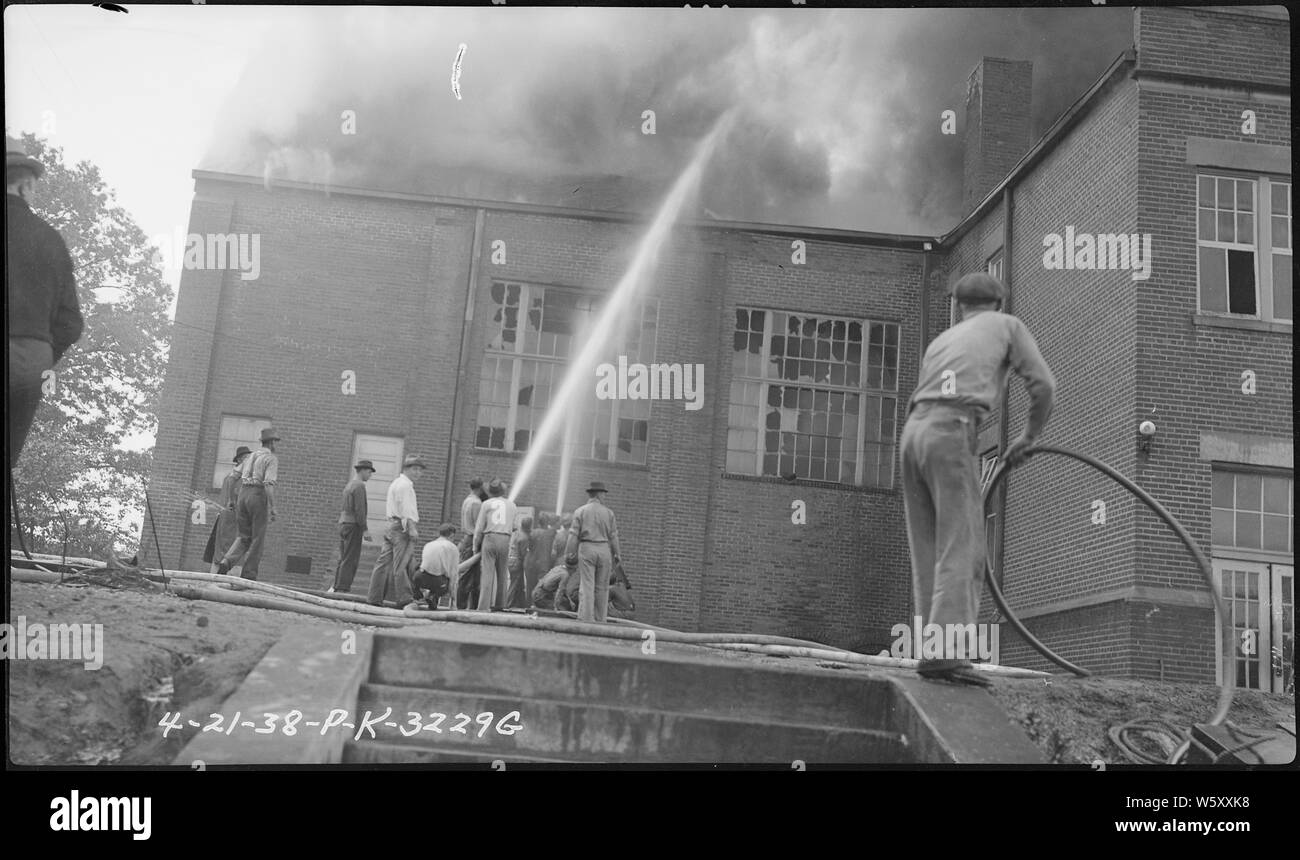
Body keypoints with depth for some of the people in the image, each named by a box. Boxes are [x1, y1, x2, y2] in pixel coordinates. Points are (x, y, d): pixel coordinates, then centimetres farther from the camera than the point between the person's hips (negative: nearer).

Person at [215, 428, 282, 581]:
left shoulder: (251, 456, 19)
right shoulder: (271, 458, -4)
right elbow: (269, 484, -16)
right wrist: (272, 508, -17)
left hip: (244, 494, 6)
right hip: (258, 496, -6)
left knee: (244, 537, 12)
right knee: (257, 538, 2)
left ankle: (226, 562, -12)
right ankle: (249, 575, 2)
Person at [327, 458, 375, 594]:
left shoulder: (349, 485, 19)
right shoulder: (359, 486, -10)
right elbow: (359, 509, -17)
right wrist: (364, 529, -15)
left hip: (343, 523, 9)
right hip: (353, 525, -9)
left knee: (343, 559, 10)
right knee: (350, 559, -9)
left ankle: (334, 587, 8)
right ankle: (342, 588, -12)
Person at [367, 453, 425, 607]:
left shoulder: (396, 482, 24)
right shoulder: (405, 485, -8)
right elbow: (406, 509, -17)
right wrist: (412, 528, -22)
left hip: (391, 525, 10)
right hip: (402, 527, -10)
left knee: (384, 562, 7)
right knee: (401, 564, -10)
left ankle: (374, 598, 9)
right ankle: (404, 600, -10)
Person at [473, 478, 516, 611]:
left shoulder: (487, 504, 5)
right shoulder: (511, 505, 13)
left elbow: (479, 528, 5)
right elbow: (512, 525, 12)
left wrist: (476, 546, 13)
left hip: (489, 538, -2)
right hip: (505, 540, 2)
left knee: (487, 573, -4)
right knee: (502, 574, 10)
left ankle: (483, 606, -11)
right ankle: (498, 605, 14)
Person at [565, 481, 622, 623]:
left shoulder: (580, 511, 2)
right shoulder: (608, 513, 5)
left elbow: (574, 535, -2)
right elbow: (613, 537, 4)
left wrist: (570, 553, 1)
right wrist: (615, 556, 10)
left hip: (586, 549, -1)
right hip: (604, 549, 1)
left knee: (587, 586, -3)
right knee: (602, 588, 6)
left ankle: (586, 618, -11)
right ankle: (600, 620, 8)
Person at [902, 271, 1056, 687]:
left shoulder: (941, 340, 33)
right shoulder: (1007, 325, 19)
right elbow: (1043, 385, 9)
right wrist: (1028, 437, 25)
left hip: (913, 431, 6)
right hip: (951, 433, -6)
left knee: (928, 552, 4)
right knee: (961, 549, -12)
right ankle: (945, 652, -23)